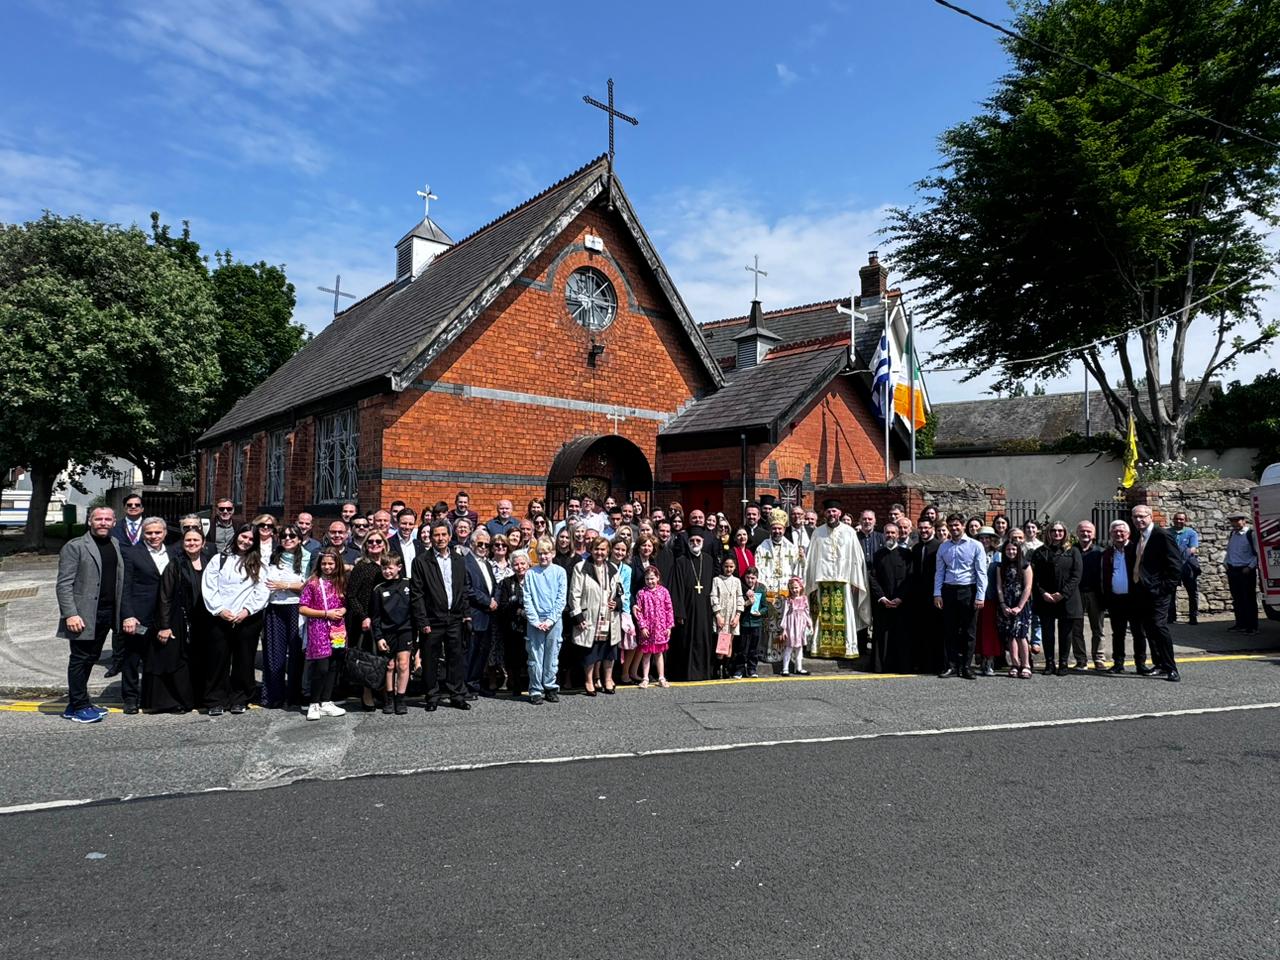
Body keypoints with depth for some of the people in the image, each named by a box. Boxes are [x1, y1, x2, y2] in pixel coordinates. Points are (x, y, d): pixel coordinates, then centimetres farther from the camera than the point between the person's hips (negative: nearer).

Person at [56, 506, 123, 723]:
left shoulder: (115, 544, 12)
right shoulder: (75, 546, -7)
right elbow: (64, 584, -11)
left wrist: (119, 613, 10)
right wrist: (70, 614, -17)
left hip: (107, 614, 6)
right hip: (84, 616, -6)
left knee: (90, 659, 14)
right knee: (80, 660, 2)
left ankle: (76, 704, 26)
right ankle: (78, 707, 11)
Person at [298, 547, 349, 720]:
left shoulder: (340, 582, 8)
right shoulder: (313, 583, -6)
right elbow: (302, 608, -8)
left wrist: (343, 610, -4)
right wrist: (326, 613, -14)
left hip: (337, 629, 5)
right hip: (318, 629, -5)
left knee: (332, 667, 8)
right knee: (321, 667, -8)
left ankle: (326, 702, 18)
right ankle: (313, 704, 7)